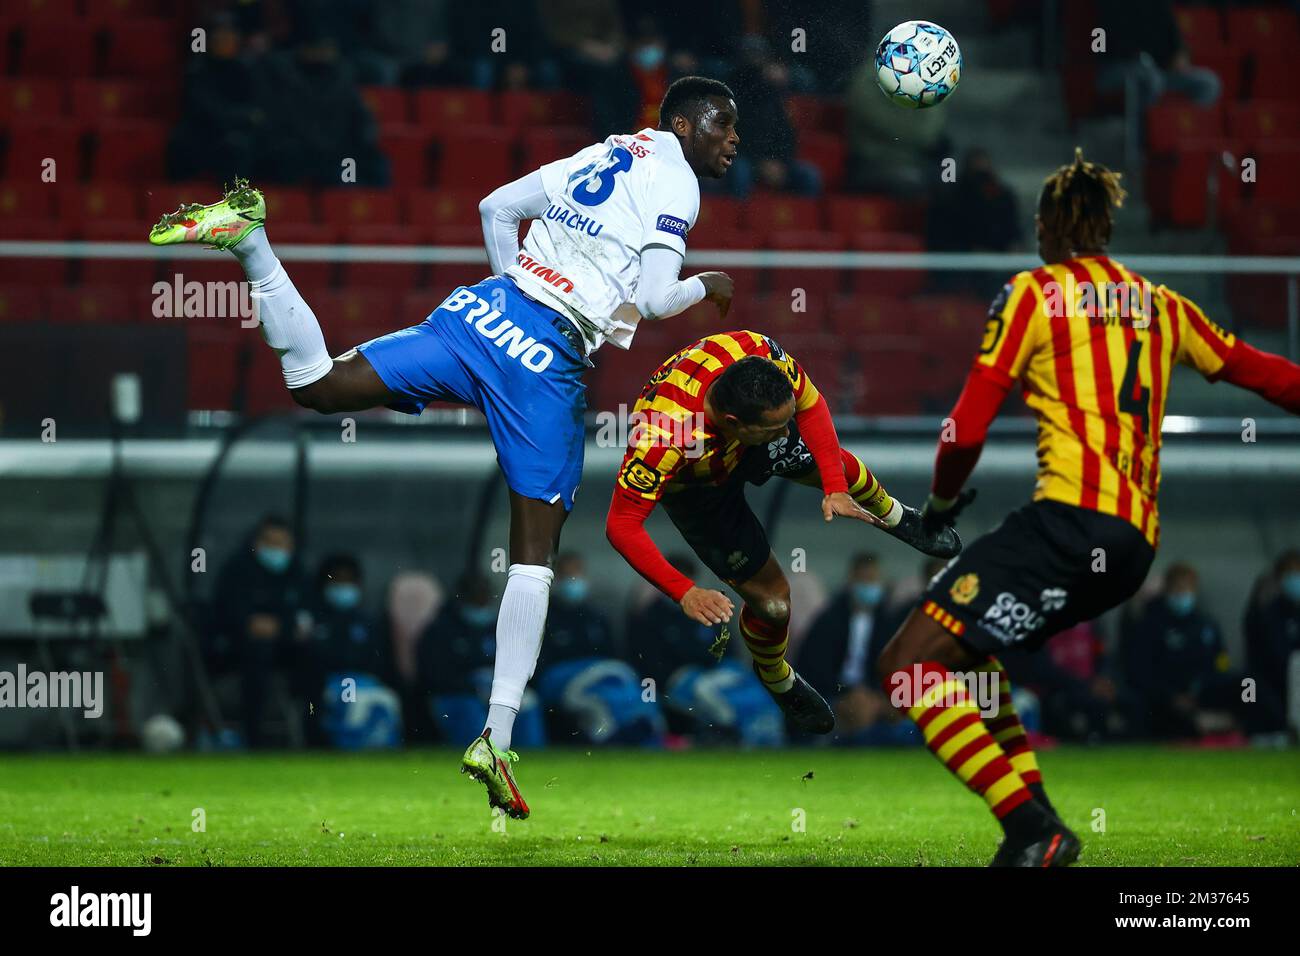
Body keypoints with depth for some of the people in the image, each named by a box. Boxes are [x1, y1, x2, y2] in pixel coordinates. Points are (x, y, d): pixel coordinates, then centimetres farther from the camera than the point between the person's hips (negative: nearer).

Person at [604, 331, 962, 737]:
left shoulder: (760, 353, -39)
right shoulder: (665, 437, -49)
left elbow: (809, 404, -17)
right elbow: (621, 526, -40)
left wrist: (835, 488, -25)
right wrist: (684, 593, -49)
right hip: (695, 484, -4)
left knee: (841, 467, 25)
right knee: (772, 601, 1)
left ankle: (895, 518, 64)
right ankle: (777, 681, 37)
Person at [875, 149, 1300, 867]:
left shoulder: (1034, 294, 3)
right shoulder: (1162, 307, 19)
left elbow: (968, 429, -1)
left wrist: (942, 499, 18)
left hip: (1073, 516, -8)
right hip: (1136, 544, 8)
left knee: (911, 669, -10)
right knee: (957, 648, 23)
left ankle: (1034, 830, -24)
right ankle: (1033, 819, 9)